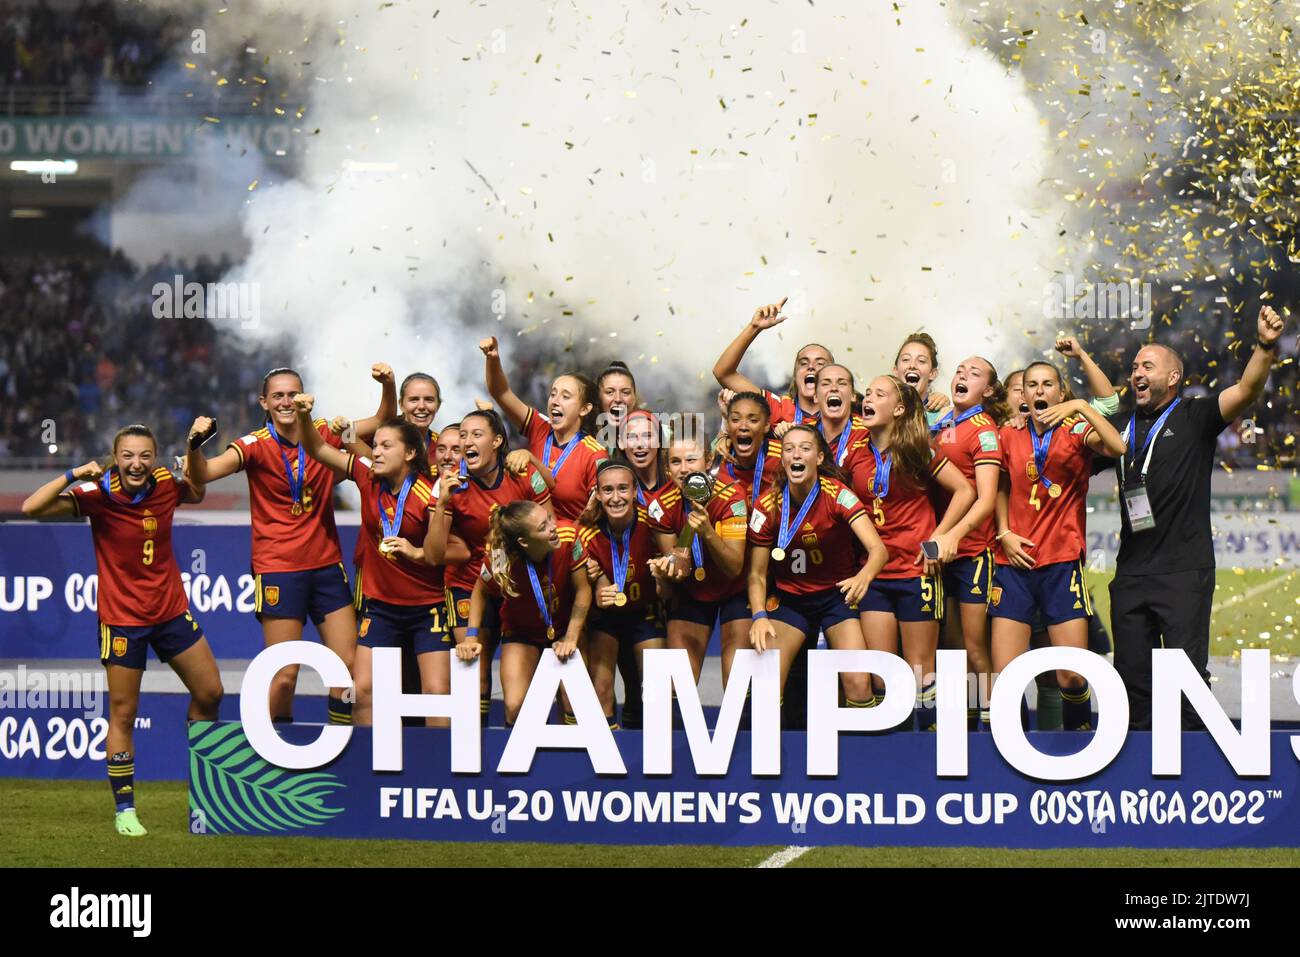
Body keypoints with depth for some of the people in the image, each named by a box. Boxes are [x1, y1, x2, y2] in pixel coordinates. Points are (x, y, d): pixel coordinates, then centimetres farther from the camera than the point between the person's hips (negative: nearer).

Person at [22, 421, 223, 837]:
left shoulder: (166, 485, -6)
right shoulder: (98, 493, -18)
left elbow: (196, 491, 19)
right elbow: (32, 508, -26)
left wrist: (195, 444, 4)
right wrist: (74, 475, -34)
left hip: (171, 610, 5)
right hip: (123, 619, -5)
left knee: (209, 693, 10)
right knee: (123, 714, 0)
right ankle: (124, 809, 9)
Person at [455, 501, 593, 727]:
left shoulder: (568, 536, -29)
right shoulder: (500, 559, -29)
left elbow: (583, 591, -15)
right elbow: (481, 593, -5)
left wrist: (571, 639, -16)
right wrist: (471, 637, -13)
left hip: (565, 629, 1)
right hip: (521, 634, -1)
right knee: (515, 707, -16)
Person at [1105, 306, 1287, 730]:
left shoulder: (1194, 418, 1)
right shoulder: (1123, 424, 14)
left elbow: (1247, 390, -12)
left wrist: (1266, 347, -30)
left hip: (1184, 572, -5)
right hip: (1131, 574, 5)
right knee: (1132, 675, 8)